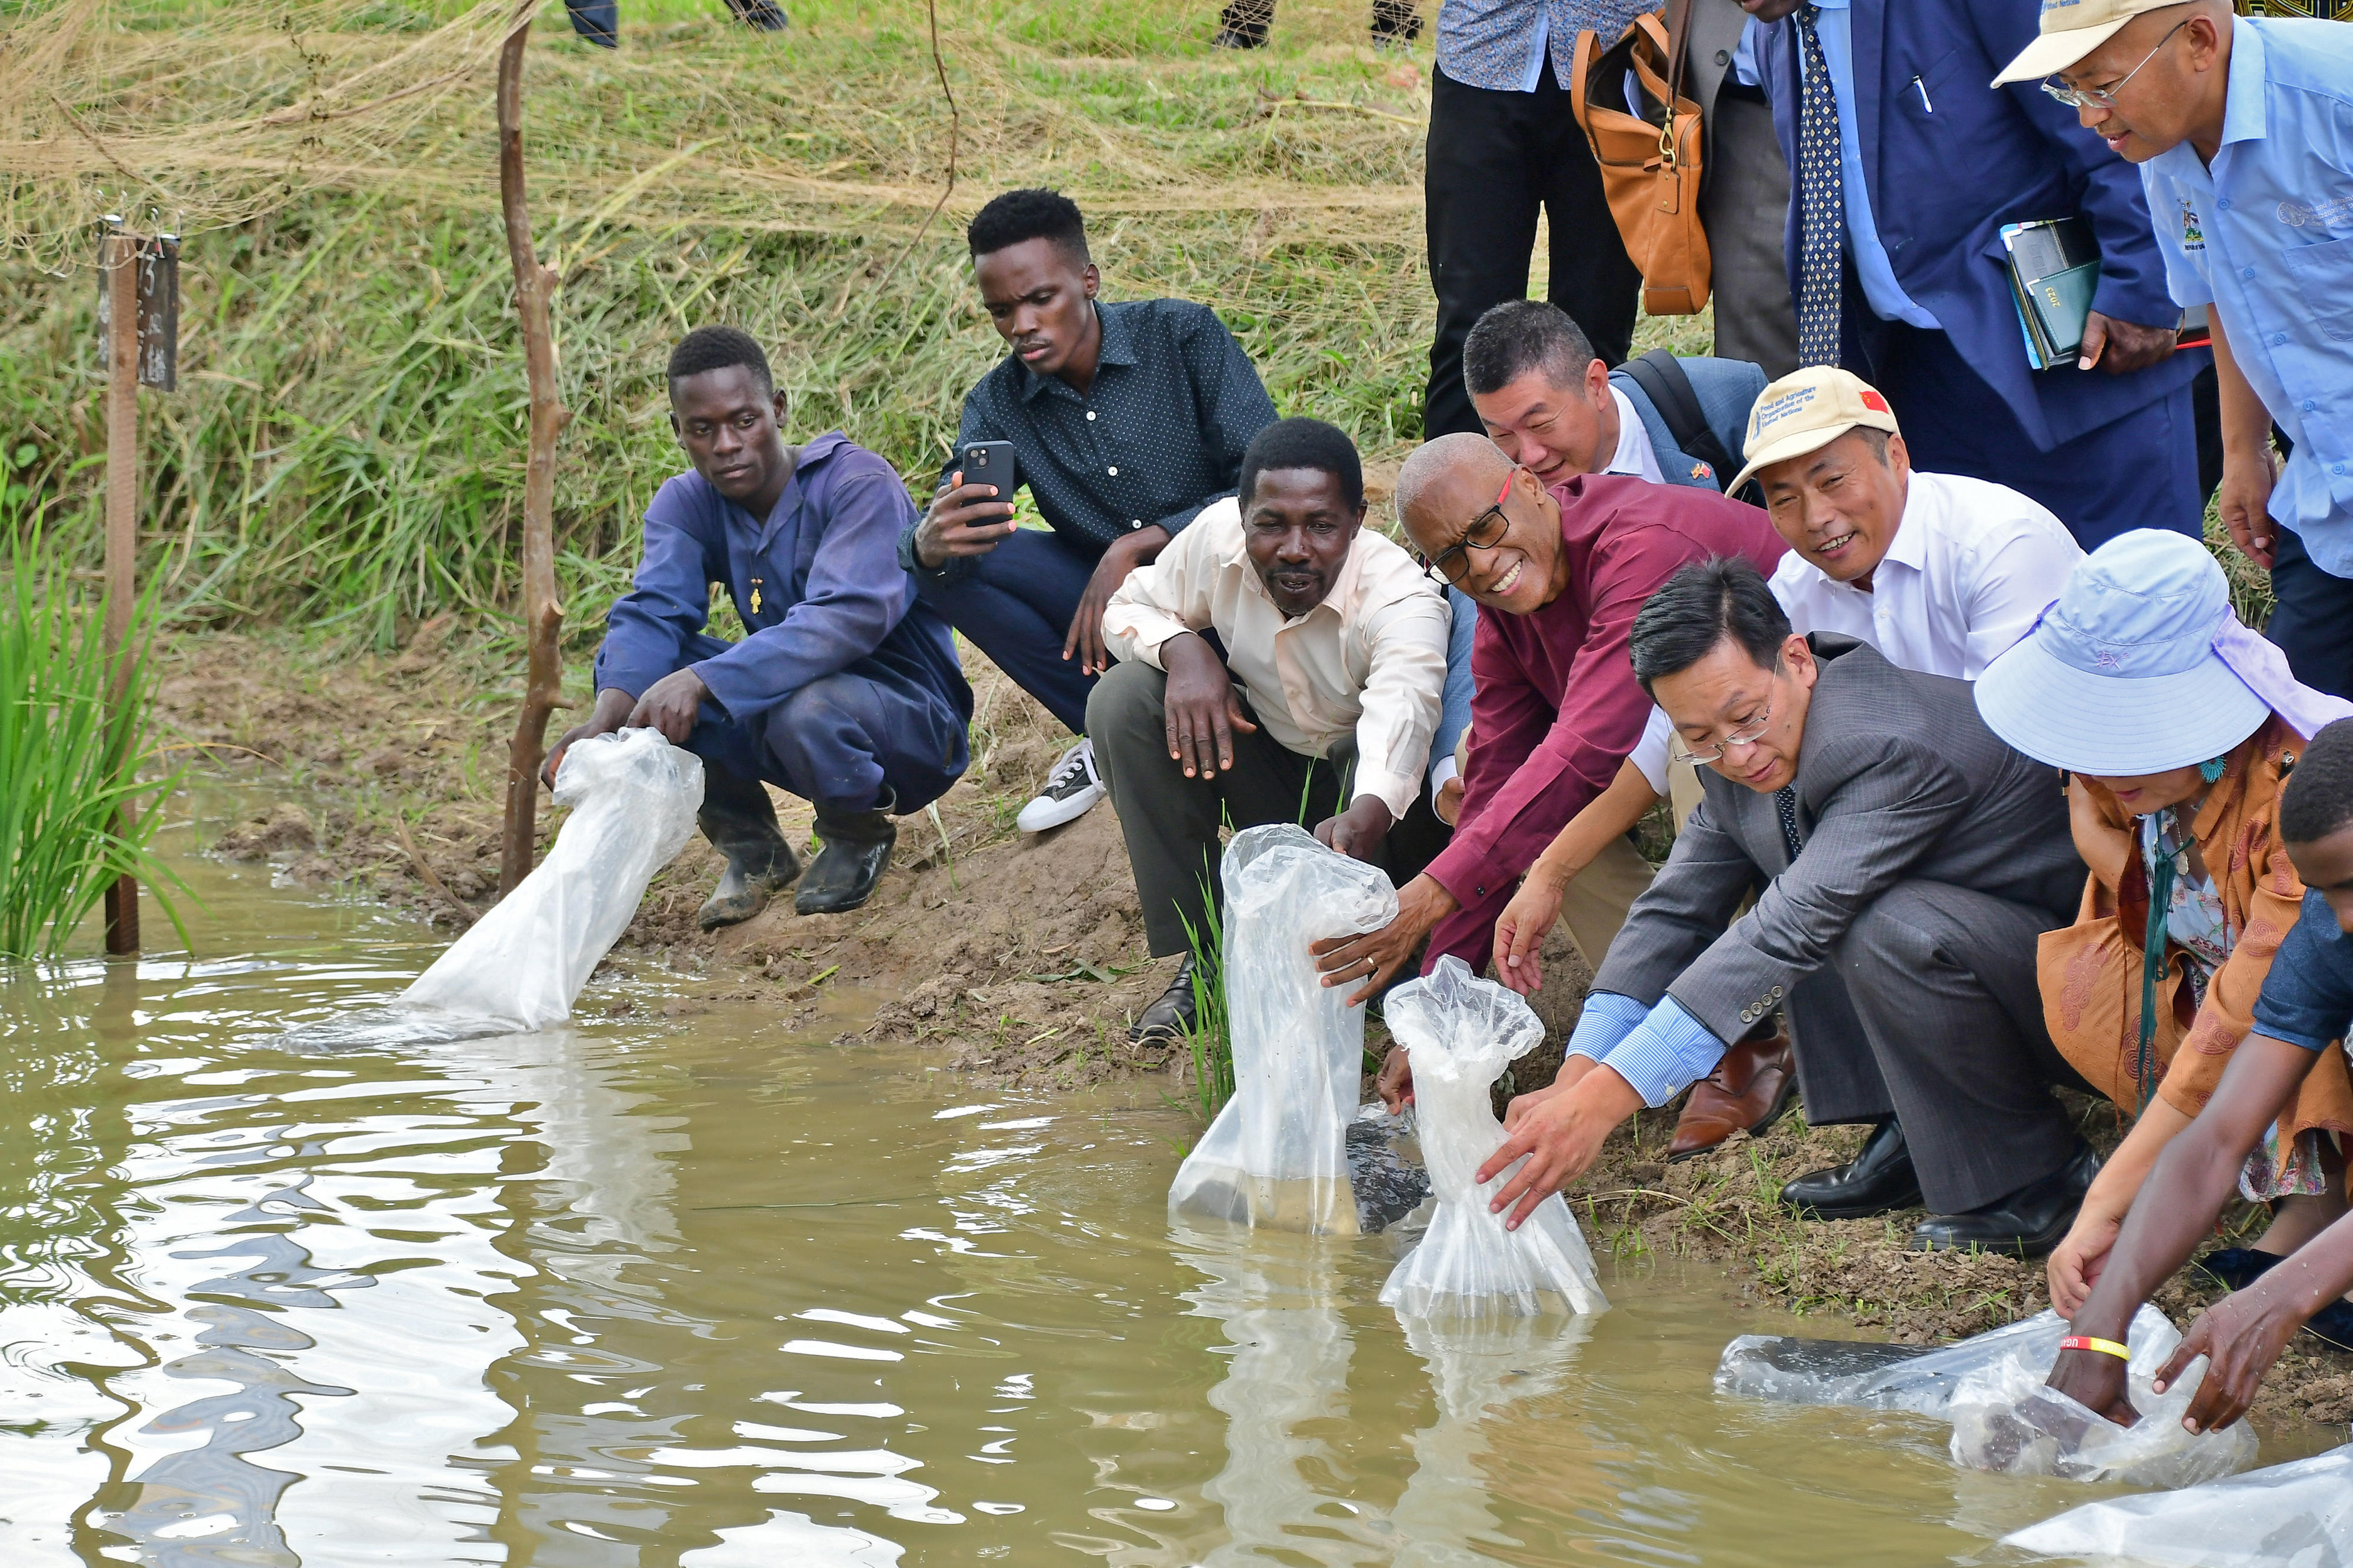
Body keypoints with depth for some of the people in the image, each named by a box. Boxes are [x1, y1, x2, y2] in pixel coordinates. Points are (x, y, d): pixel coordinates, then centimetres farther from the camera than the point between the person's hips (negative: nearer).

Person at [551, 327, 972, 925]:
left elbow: (849, 617, -35)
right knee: (642, 670, -15)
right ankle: (750, 847, 4)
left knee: (807, 708, -38)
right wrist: (606, 719, -38)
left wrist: (702, 681, -46)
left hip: (913, 723, -6)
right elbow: (652, 613, -15)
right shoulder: (686, 504, -1)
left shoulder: (858, 484, -20)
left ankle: (860, 834, -3)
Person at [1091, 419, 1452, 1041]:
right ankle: (1199, 955, -12)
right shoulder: (1218, 538, -19)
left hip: (1370, 793, -5)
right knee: (1123, 700, -18)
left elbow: (1403, 709, -52)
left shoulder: (1402, 598, -32)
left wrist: (1367, 817, -73)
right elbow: (1128, 609, 0)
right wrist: (1184, 649, -25)